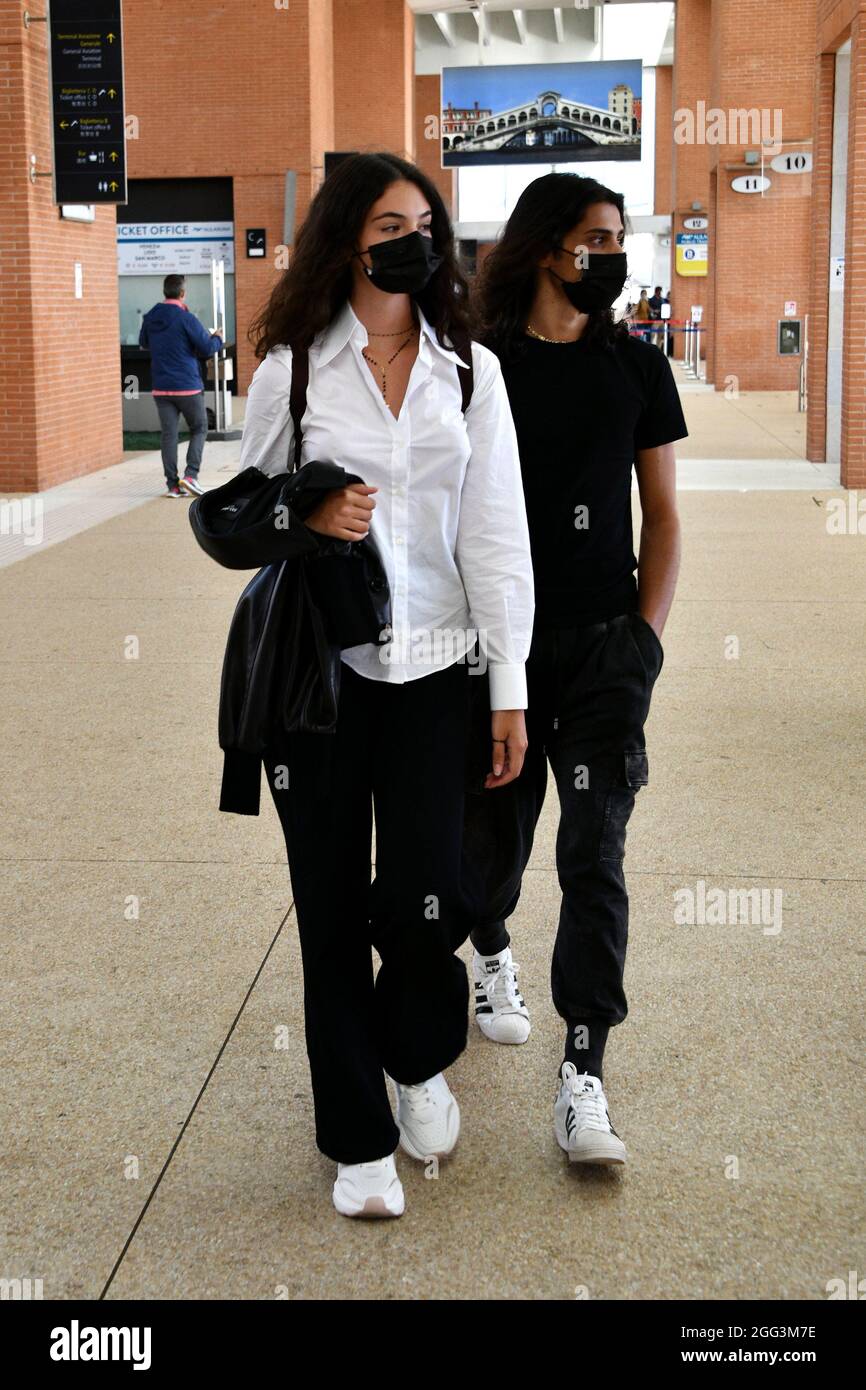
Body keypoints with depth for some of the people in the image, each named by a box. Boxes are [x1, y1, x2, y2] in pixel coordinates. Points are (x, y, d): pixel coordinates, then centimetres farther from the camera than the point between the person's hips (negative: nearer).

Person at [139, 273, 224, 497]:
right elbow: (206, 348, -10)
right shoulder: (186, 318, -14)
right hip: (187, 386, -5)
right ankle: (191, 474, -4)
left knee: (168, 434, 6)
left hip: (161, 387, 5)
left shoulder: (150, 318, 3)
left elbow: (143, 343, 21)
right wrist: (217, 339, 10)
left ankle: (172, 483, 3)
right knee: (199, 429, 10)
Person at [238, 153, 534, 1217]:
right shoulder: (291, 370, 0)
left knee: (422, 901, -2)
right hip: (313, 666, 0)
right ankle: (359, 1138, 22)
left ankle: (421, 1065, 32)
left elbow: (495, 533, 2)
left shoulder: (470, 371, 4)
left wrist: (509, 688, -1)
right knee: (332, 907, 6)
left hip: (432, 669, 1)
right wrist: (307, 521, -13)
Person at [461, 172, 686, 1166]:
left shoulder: (637, 367, 6)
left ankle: (582, 1079, 0)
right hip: (499, 640, 0)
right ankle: (491, 953, 45)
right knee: (494, 830, 11)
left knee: (594, 854, -5)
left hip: (606, 643, 0)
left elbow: (662, 517, 8)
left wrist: (645, 635, -1)